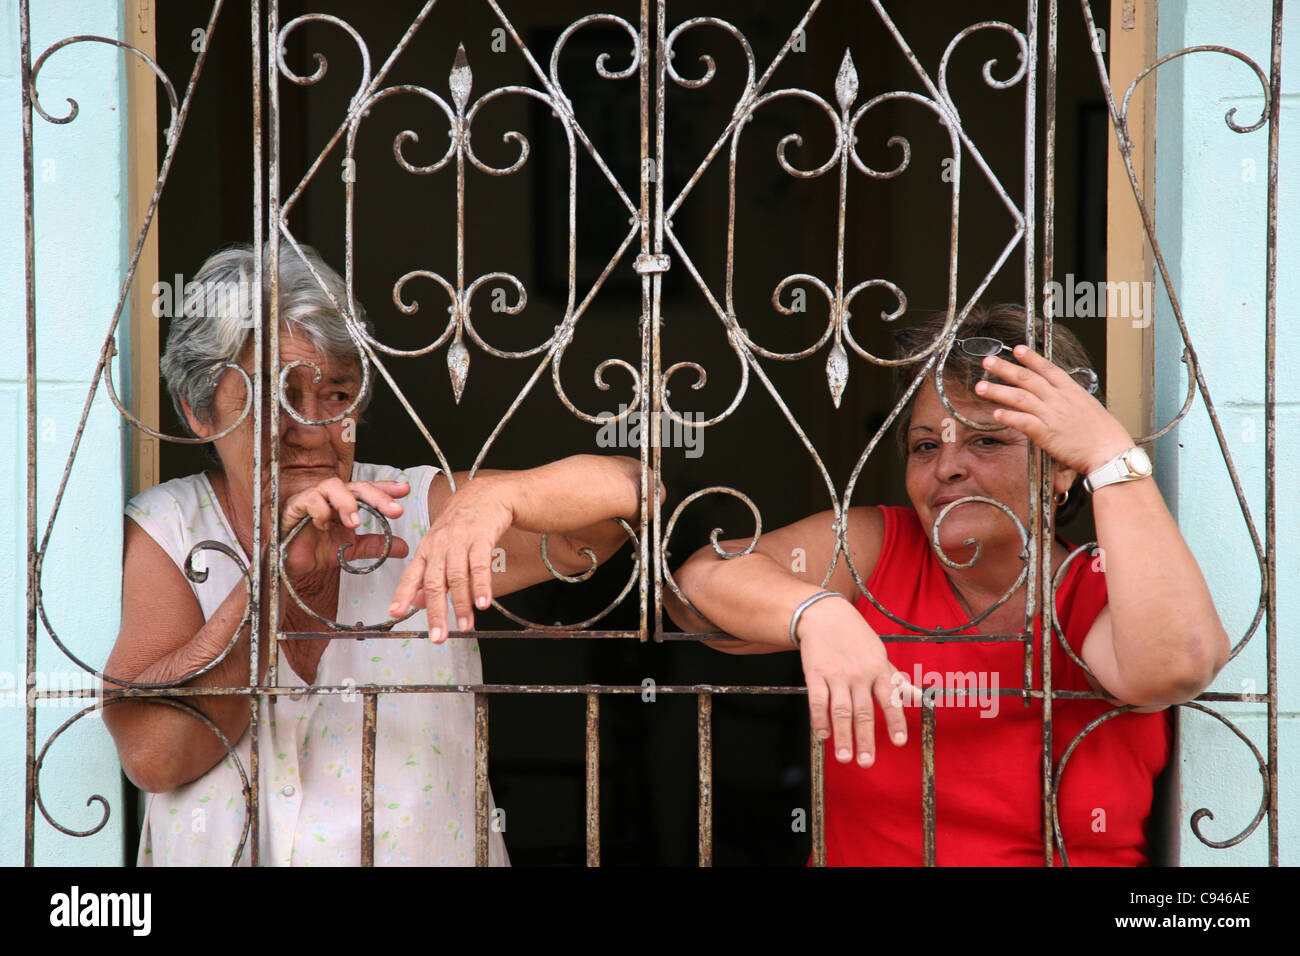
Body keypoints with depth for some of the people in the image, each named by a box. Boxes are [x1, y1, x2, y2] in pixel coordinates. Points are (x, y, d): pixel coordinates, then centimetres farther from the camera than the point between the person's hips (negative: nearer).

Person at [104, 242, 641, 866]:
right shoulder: (162, 531, 2)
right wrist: (271, 576, -18)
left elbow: (626, 492, -10)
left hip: (422, 857, 1)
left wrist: (494, 496, -27)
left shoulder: (419, 515, 1)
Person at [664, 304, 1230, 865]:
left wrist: (1112, 455, -19)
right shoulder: (873, 552, 5)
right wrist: (817, 612, -26)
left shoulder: (1102, 597, 0)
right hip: (859, 855, 1)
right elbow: (700, 578, -7)